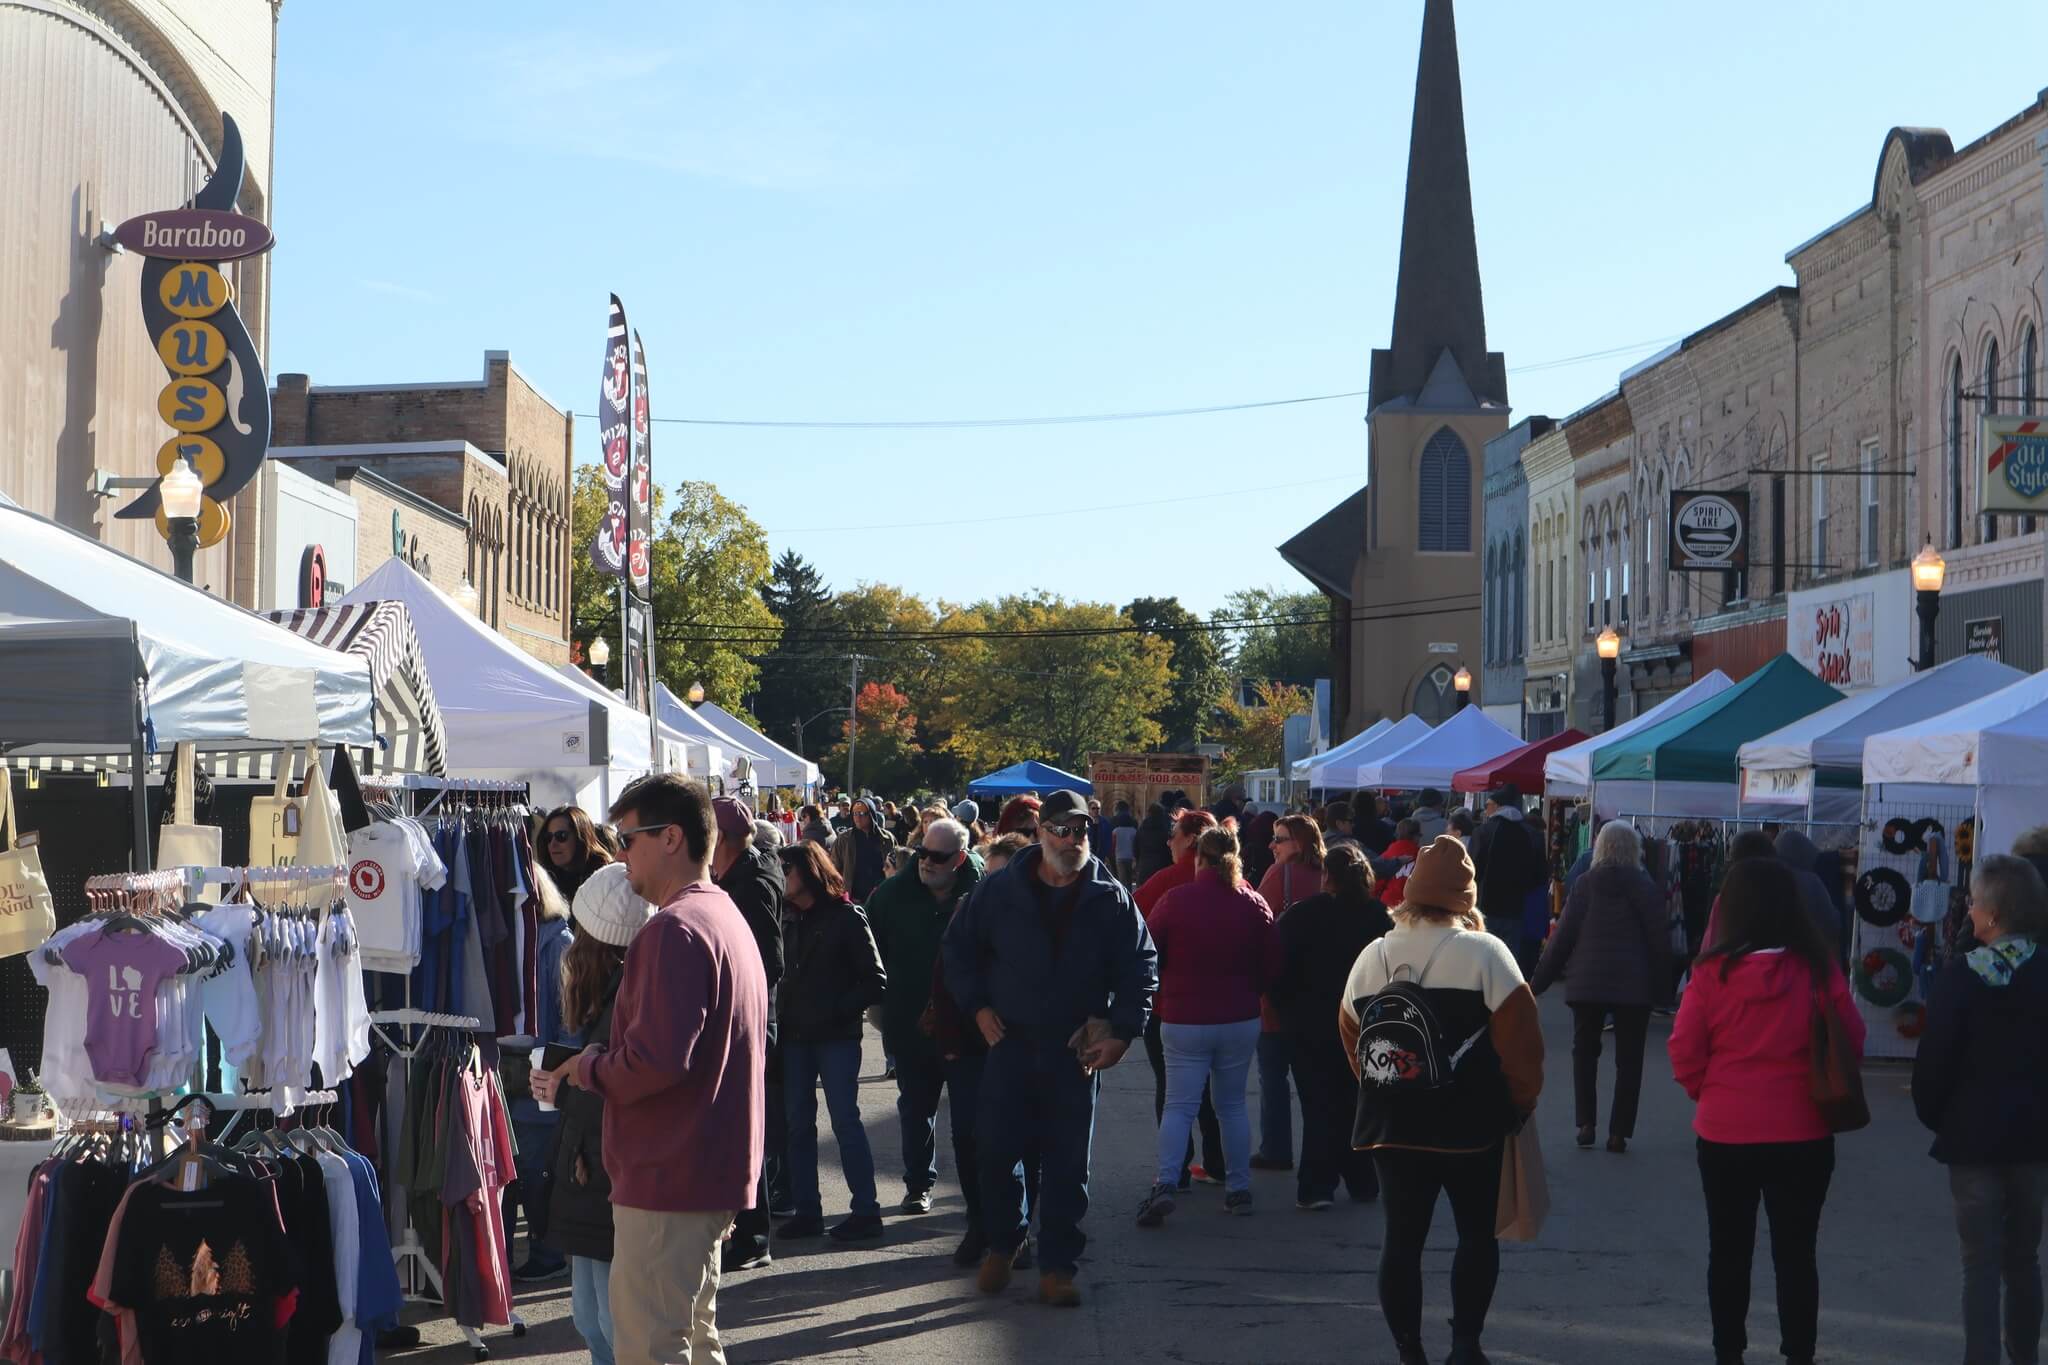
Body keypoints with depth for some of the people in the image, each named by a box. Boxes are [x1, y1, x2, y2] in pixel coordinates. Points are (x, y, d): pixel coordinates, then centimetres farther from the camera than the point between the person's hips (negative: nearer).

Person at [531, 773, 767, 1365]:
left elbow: (657, 1058, -27)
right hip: (716, 1171, 11)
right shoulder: (728, 917, 16)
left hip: (667, 1176, -11)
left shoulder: (674, 929, -17)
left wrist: (590, 1068, -8)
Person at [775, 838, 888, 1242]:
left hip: (836, 1038, -6)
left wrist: (837, 1011, -13)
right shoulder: (791, 921, 13)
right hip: (795, 1037, 6)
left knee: (845, 1121, -5)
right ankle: (807, 1211, 12)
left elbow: (876, 982, -8)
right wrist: (786, 1013, 1)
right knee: (798, 1124, 6)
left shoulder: (847, 918, -5)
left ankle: (866, 1211, 1)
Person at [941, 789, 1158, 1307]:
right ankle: (1001, 1244, 24)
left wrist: (1122, 1032, -5)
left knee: (1067, 1166, 3)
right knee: (998, 1151, 1)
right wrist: (978, 1007, 3)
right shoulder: (1000, 891, -1)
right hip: (1009, 1045, 0)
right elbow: (958, 947, 11)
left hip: (1076, 1051, 0)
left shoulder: (1111, 899, -1)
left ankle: (1057, 1268, 12)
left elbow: (1141, 967, 4)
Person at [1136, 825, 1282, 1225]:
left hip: (1184, 1021, -2)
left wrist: (1163, 993, 18)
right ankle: (1238, 1188, 16)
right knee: (1232, 1105, 14)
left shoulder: (1175, 900, -9)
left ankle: (1165, 1183, -16)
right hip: (1240, 1020, 2)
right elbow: (1271, 967, 4)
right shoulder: (1253, 904, -2)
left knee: (1179, 1105, 1)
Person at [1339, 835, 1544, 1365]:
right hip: (1470, 1123, -3)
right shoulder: (1484, 952, -9)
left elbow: (1352, 1039, 11)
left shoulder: (1371, 957, 5)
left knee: (1402, 1237, 8)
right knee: (1477, 1233, 11)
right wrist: (1522, 1100, 3)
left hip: (1392, 1124, 4)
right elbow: (1518, 1038, -11)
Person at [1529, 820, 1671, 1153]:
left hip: (1587, 982, 1)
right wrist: (1662, 985, 5)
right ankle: (1619, 1131, 1)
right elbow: (1659, 938, -3)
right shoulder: (1644, 886, -2)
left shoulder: (1586, 884, 0)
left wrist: (1538, 981, 5)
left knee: (1585, 1051, 15)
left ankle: (1586, 1123, 7)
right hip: (1633, 984, -1)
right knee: (1628, 1058, 5)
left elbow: (1563, 936, -1)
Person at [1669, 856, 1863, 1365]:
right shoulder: (1818, 971, -11)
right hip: (1802, 1134, 0)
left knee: (1729, 1251, 15)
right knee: (1796, 1252, 10)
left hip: (1725, 1133, 0)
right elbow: (1851, 1043, -1)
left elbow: (1684, 1052, -8)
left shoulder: (1712, 973, -13)